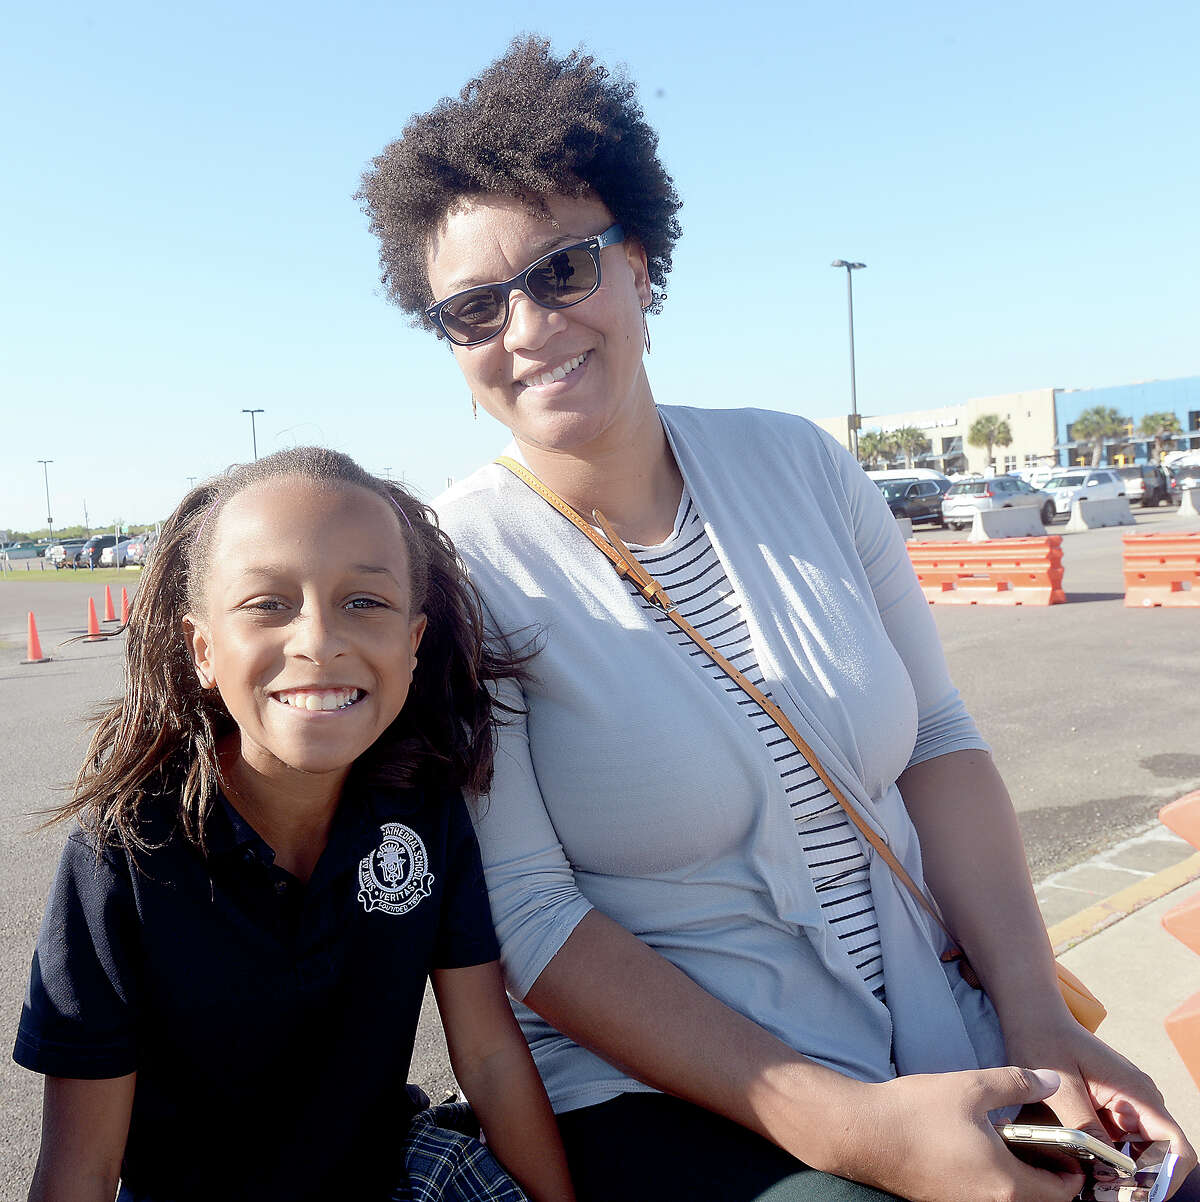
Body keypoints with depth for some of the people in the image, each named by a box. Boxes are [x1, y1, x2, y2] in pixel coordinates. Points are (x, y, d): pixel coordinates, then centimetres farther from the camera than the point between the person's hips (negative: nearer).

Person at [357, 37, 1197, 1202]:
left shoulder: (794, 462, 0)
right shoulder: (456, 565, -13)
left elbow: (936, 739, 3)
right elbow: (525, 917, -15)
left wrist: (1038, 1017, -6)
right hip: (671, 1097, -4)